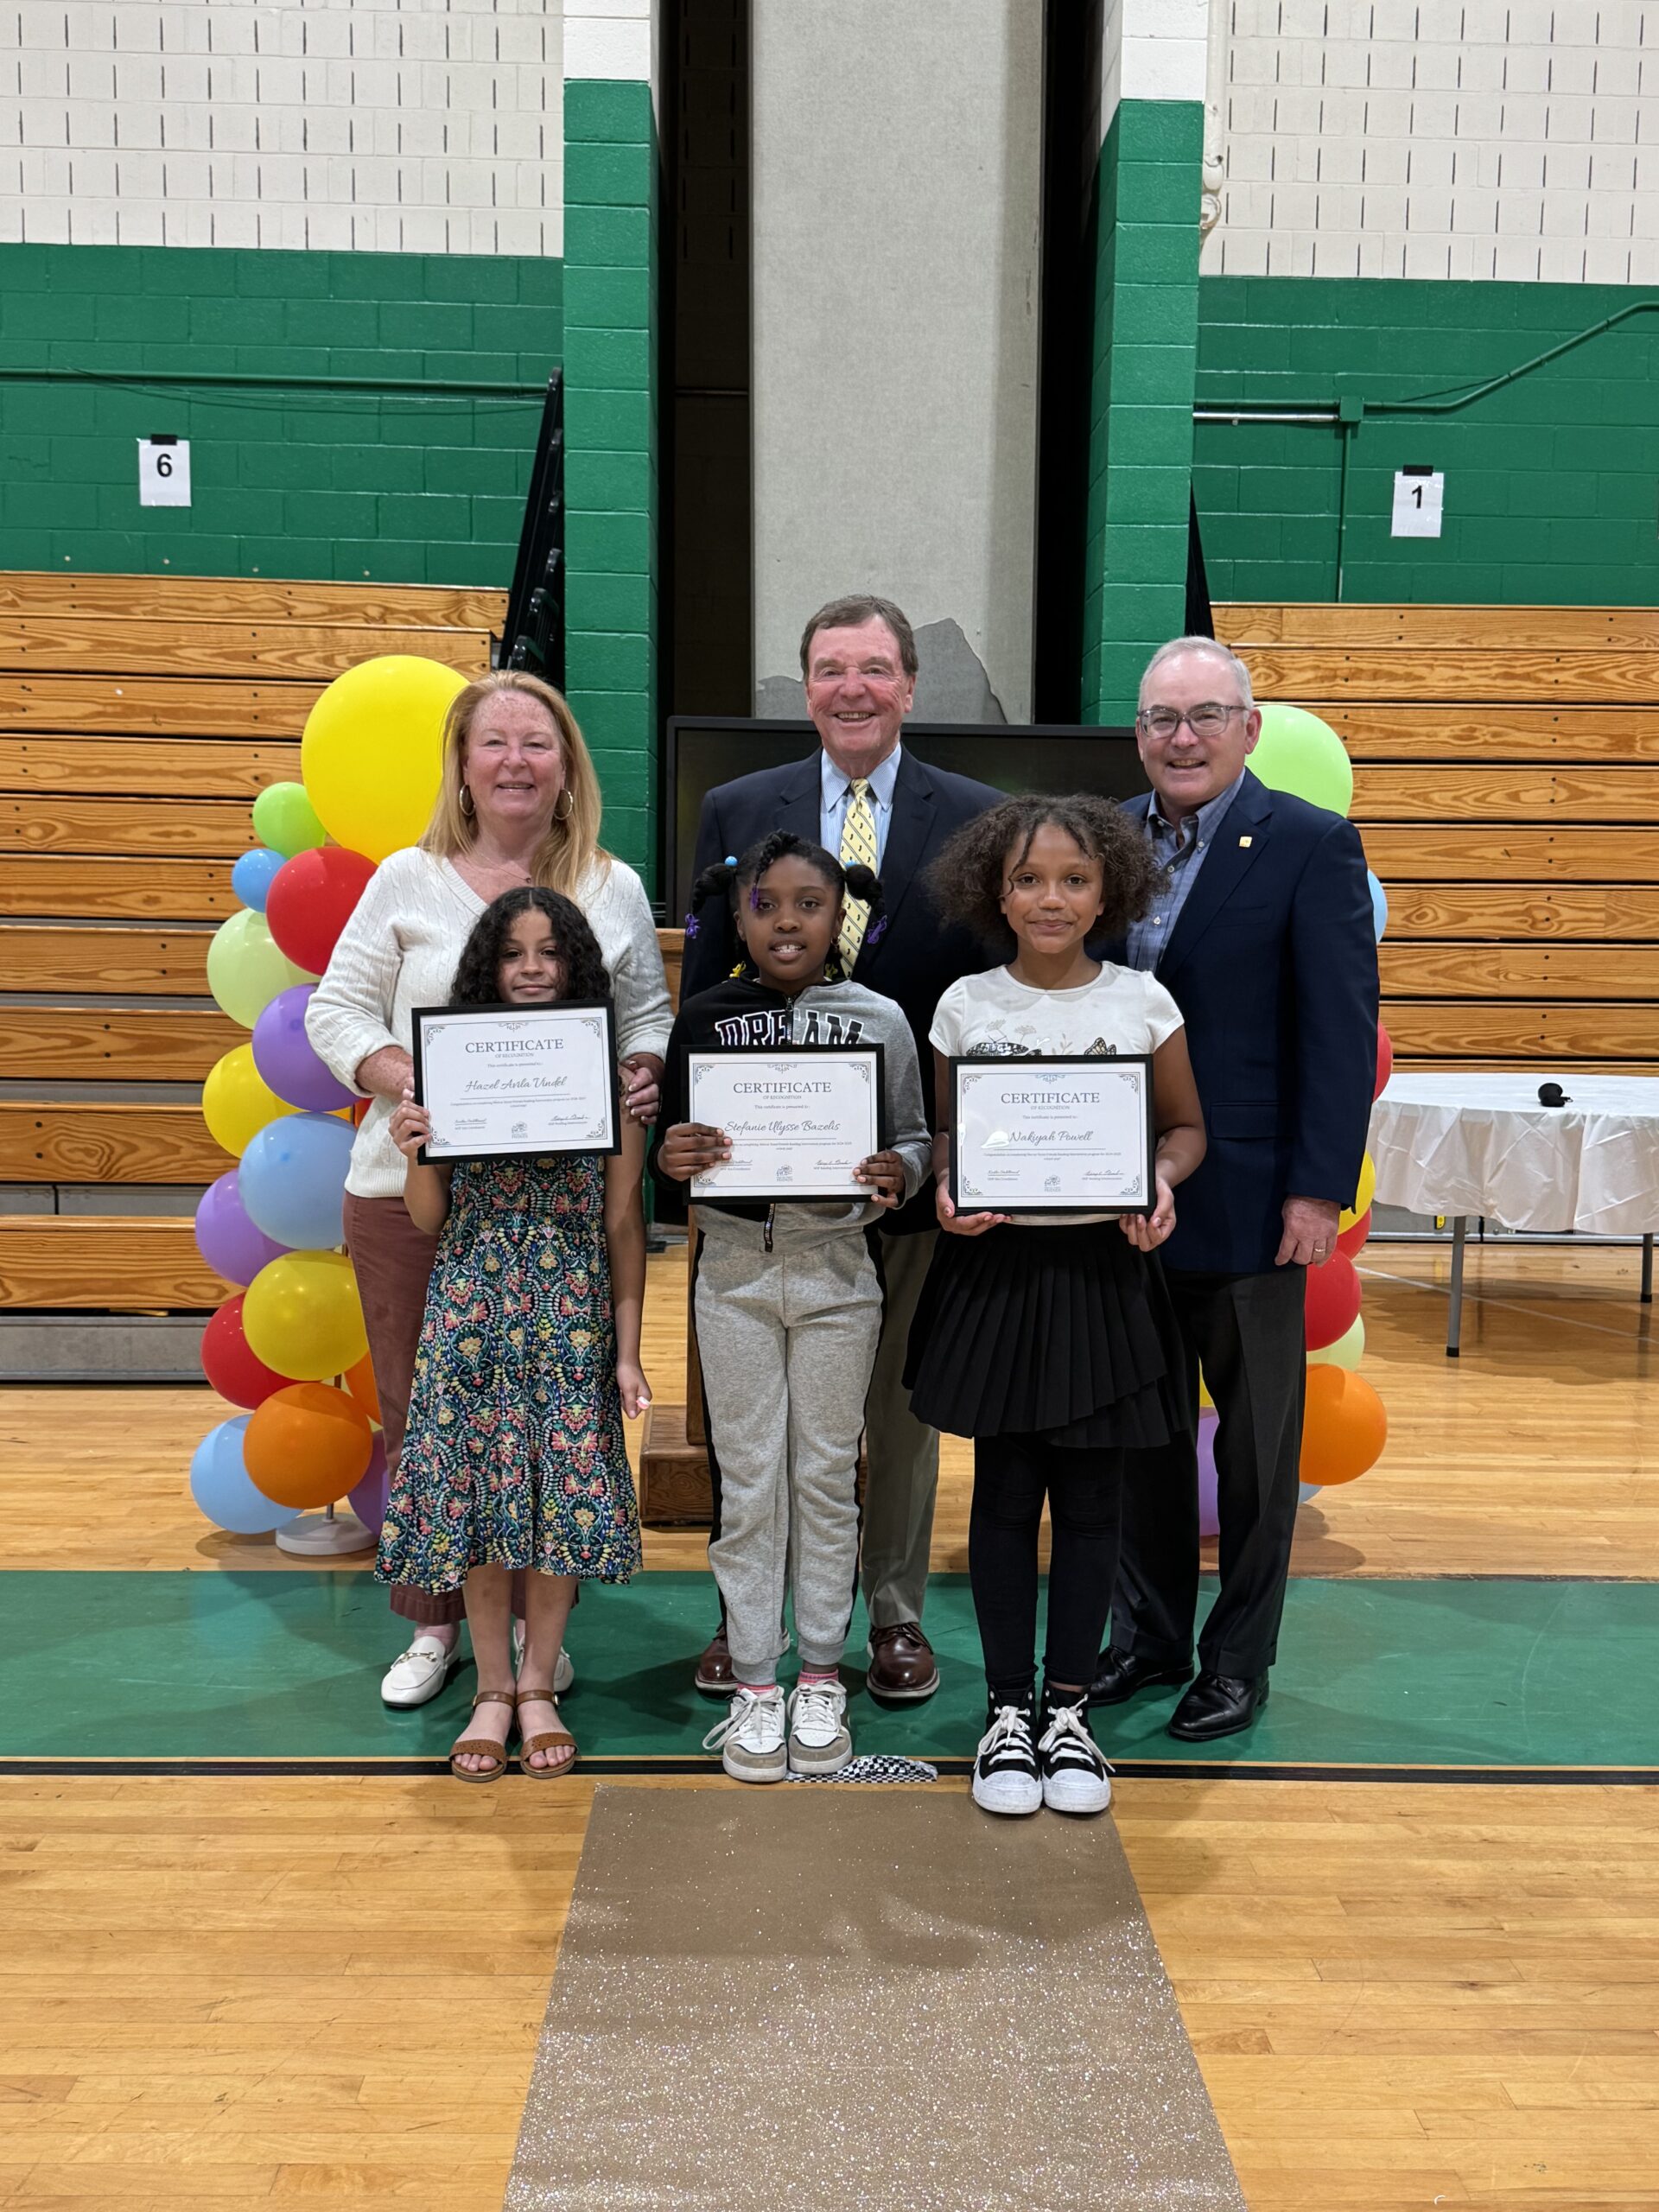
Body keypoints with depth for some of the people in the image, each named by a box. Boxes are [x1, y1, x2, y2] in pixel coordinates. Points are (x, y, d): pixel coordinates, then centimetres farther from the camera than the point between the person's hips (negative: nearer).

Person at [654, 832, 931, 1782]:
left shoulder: (879, 1020, -2)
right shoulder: (705, 1017, 0)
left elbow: (916, 1137, 4)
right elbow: (672, 1144, 6)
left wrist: (898, 1173, -17)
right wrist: (672, 1157, -17)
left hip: (836, 1270, 0)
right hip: (736, 1269, 1)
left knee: (826, 1476, 10)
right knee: (748, 1482, 8)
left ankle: (822, 1677, 25)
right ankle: (755, 1681, 21)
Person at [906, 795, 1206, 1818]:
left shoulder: (1142, 1001, -1)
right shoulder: (966, 1005, 1)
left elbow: (1187, 1125, 9)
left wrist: (1164, 1181, -12)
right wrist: (946, 1187, -10)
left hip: (1103, 1270, 0)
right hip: (996, 1267, 0)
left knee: (1090, 1498, 8)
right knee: (1005, 1494, 8)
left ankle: (1070, 1712, 24)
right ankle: (1009, 1711, 23)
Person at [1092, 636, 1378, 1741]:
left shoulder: (1312, 844, -7)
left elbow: (1343, 1029, -11)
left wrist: (1321, 1187, -15)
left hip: (1247, 1192, -4)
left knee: (1257, 1434, 9)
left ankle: (1240, 1659, 25)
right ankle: (1150, 1634, 31)